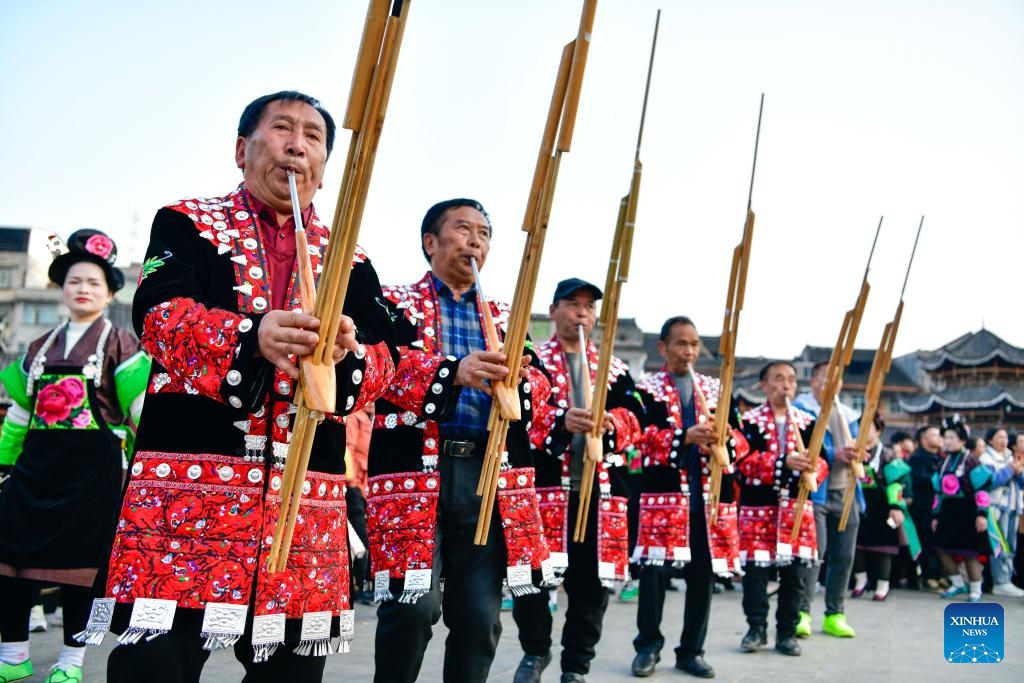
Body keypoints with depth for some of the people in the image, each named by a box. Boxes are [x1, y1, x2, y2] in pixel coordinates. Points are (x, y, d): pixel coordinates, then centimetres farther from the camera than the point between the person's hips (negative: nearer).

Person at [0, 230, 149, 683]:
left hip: (93, 465, -5)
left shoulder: (119, 344, 1)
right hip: (37, 462, 5)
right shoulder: (40, 348, 16)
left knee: (79, 558, 0)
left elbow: (141, 409, -4)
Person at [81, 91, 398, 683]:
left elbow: (384, 359, 5)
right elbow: (159, 313, -8)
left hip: (309, 492, 3)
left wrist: (347, 353, -19)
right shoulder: (187, 224, 10)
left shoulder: (351, 261, 17)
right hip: (188, 478, -2)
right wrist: (252, 336, -27)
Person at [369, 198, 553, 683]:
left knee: (479, 614, 4)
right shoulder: (394, 303, 8)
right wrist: (453, 371, -23)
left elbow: (542, 388, 12)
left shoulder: (505, 318, 21)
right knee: (413, 606, -11)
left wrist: (519, 380, -11)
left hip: (490, 475, 4)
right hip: (414, 470, -4)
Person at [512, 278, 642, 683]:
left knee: (591, 581, 5)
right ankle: (535, 650, 24)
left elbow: (634, 419, 6)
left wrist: (611, 423, -17)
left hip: (600, 489, 3)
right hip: (542, 484, -3)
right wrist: (560, 421, -24)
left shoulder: (616, 369, 17)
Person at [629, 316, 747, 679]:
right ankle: (648, 645, 11)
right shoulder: (648, 389, 4)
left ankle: (691, 650, 20)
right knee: (655, 570, -7)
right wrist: (686, 437, -24)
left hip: (710, 496, 4)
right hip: (664, 493, -4)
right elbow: (643, 436, -10)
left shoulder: (715, 388, 16)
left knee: (704, 575, 6)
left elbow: (740, 439, 10)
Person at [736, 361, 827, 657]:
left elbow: (820, 461, 7)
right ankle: (757, 628, 16)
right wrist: (783, 463, -24)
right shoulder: (750, 420, -1)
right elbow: (745, 461, -13)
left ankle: (787, 631, 16)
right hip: (758, 505, -3)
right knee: (756, 569, 0)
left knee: (795, 571, 2)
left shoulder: (808, 421, 10)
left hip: (797, 505, 3)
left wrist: (812, 471, -17)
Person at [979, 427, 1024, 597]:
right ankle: (1001, 583, -11)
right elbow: (990, 481, -16)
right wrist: (1010, 469, -12)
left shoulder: (1010, 458, 20)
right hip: (997, 507, -7)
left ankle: (1006, 580, 13)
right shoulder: (986, 458, -2)